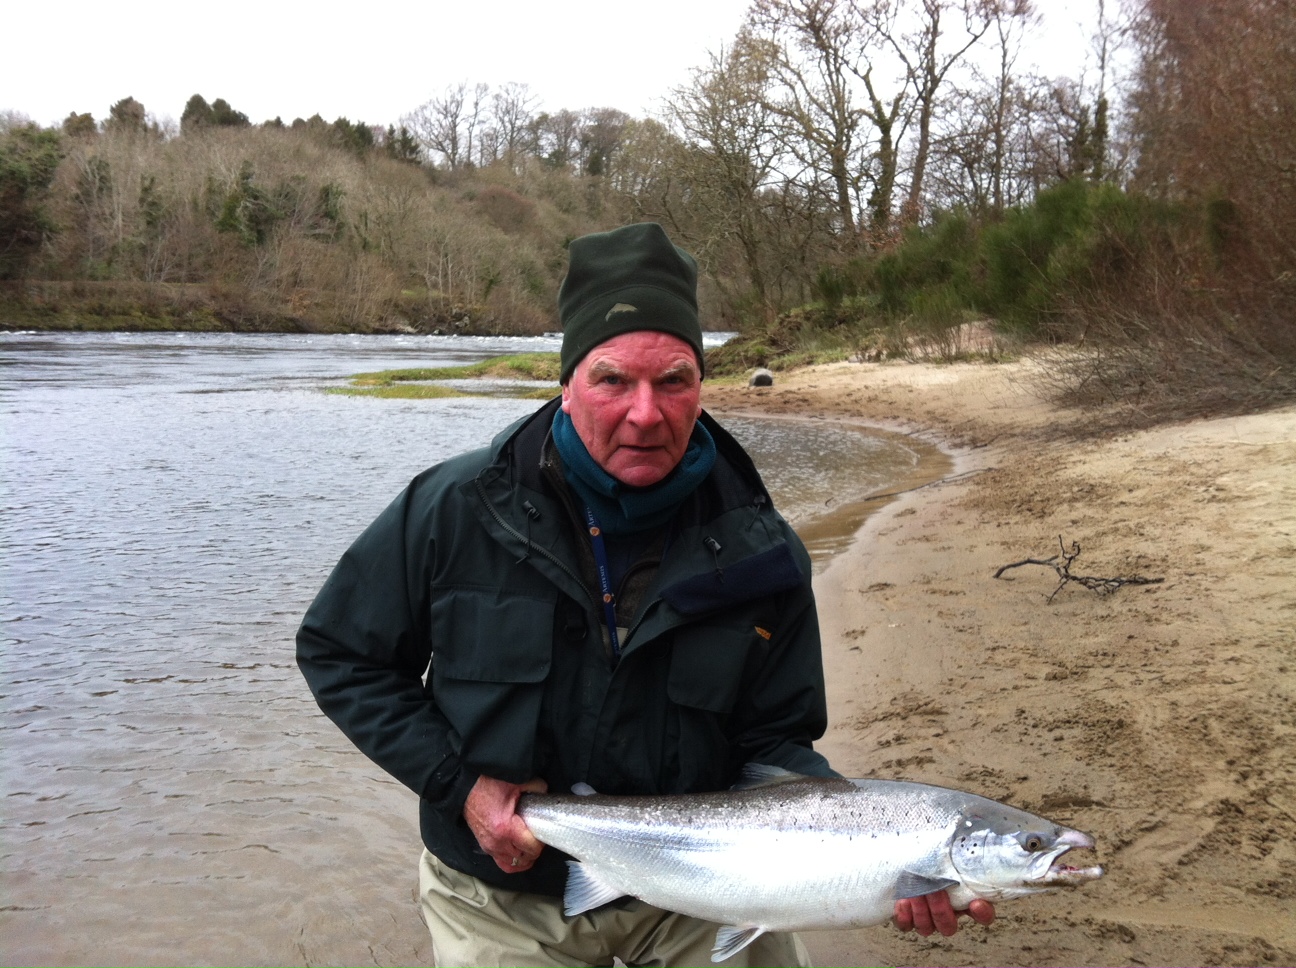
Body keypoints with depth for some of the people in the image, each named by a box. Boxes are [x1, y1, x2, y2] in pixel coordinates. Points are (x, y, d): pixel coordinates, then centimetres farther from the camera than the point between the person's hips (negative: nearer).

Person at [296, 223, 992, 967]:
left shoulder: (760, 557, -12)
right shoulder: (458, 510, -16)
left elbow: (771, 744, -8)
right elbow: (337, 653, -5)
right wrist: (458, 783, -15)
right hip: (504, 903, 0)